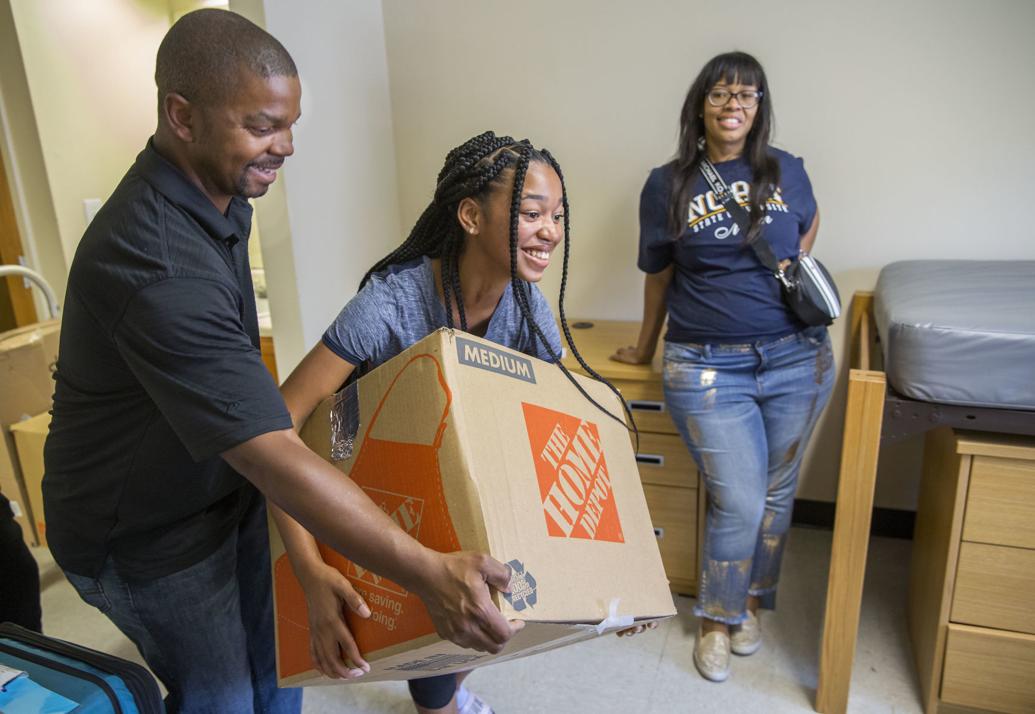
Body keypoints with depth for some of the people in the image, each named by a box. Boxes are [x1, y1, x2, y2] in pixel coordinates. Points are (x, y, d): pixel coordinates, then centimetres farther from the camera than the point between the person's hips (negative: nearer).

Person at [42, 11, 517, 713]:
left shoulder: (221, 193, -3)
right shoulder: (156, 263, -36)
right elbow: (276, 460, -41)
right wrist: (427, 572, -42)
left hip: (225, 489, 8)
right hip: (145, 535, -8)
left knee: (280, 655, 20)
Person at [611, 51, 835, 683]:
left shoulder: (787, 170, 6)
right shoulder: (667, 185, 1)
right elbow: (659, 275, 11)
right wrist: (645, 347, 18)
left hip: (797, 358, 3)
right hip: (708, 369, -2)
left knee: (777, 495, 13)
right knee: (738, 505, -2)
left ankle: (752, 601, 38)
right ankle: (718, 618, 25)